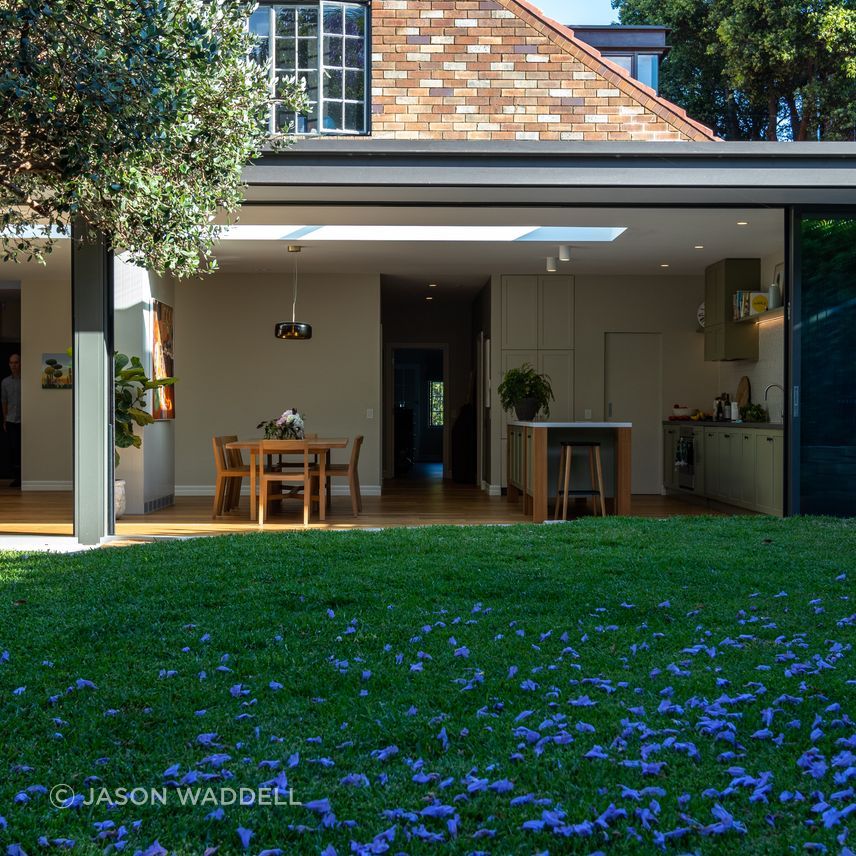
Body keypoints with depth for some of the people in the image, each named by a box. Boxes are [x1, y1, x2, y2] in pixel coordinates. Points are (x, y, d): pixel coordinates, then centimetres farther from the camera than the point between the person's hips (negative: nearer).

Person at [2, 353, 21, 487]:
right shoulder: (5, 382, 9)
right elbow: (4, 401, 15)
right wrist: (4, 420, 15)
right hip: (11, 421, 3)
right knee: (13, 449, 1)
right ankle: (17, 477, 7)